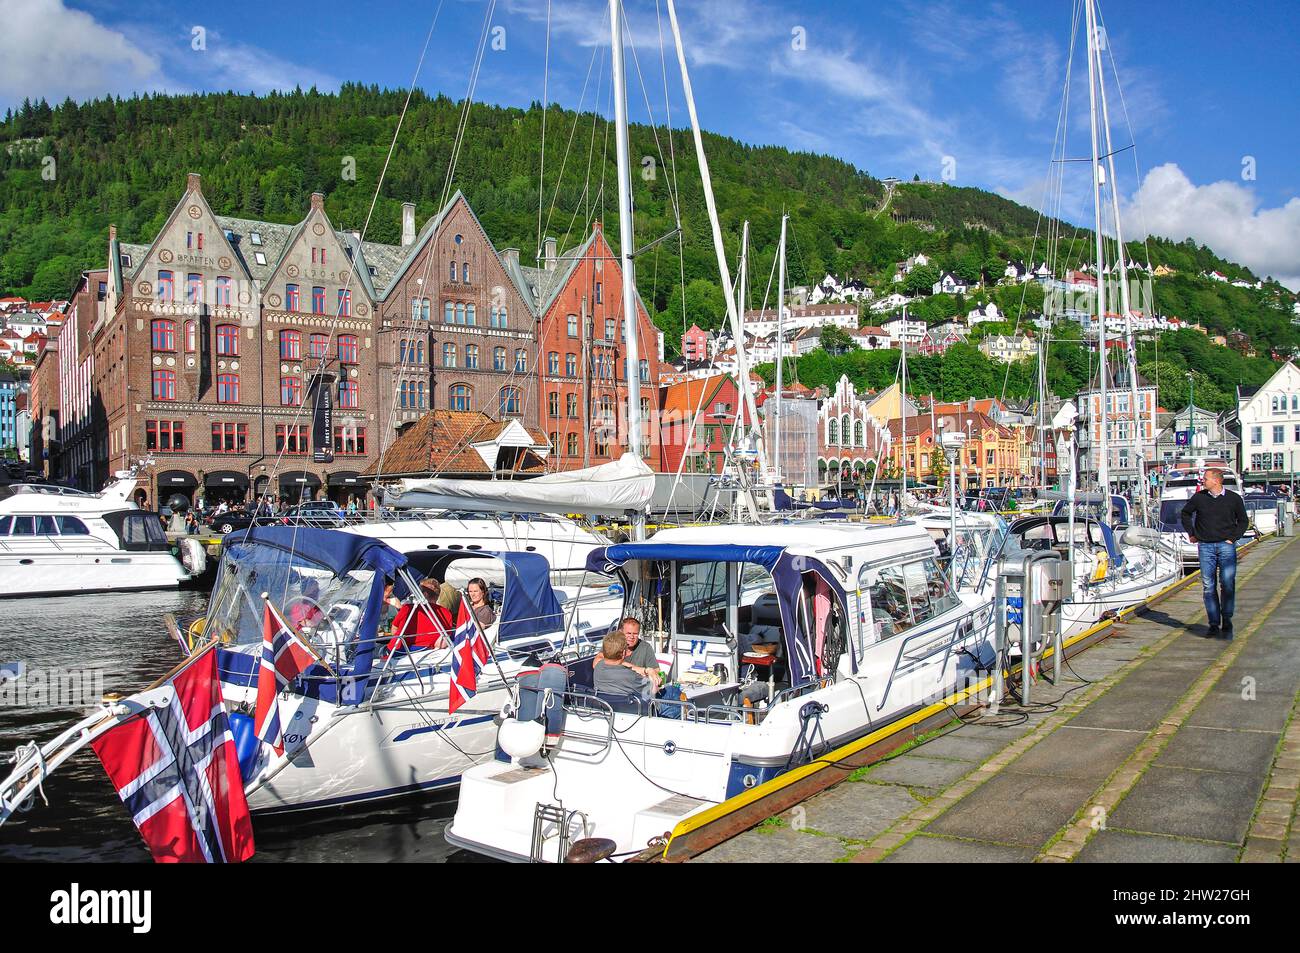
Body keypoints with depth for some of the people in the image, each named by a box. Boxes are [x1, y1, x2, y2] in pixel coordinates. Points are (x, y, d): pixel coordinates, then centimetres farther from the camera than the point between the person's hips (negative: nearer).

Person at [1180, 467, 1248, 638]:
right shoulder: (1199, 497, 4)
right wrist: (1190, 533, 13)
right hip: (1205, 546, 2)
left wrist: (1233, 538, 0)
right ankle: (1214, 625, 8)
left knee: (1228, 585, -6)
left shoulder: (1234, 499, 2)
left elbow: (1243, 521, 12)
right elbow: (1186, 513, 21)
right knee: (1208, 587, 2)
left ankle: (1227, 622, 7)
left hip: (1226, 546, -1)